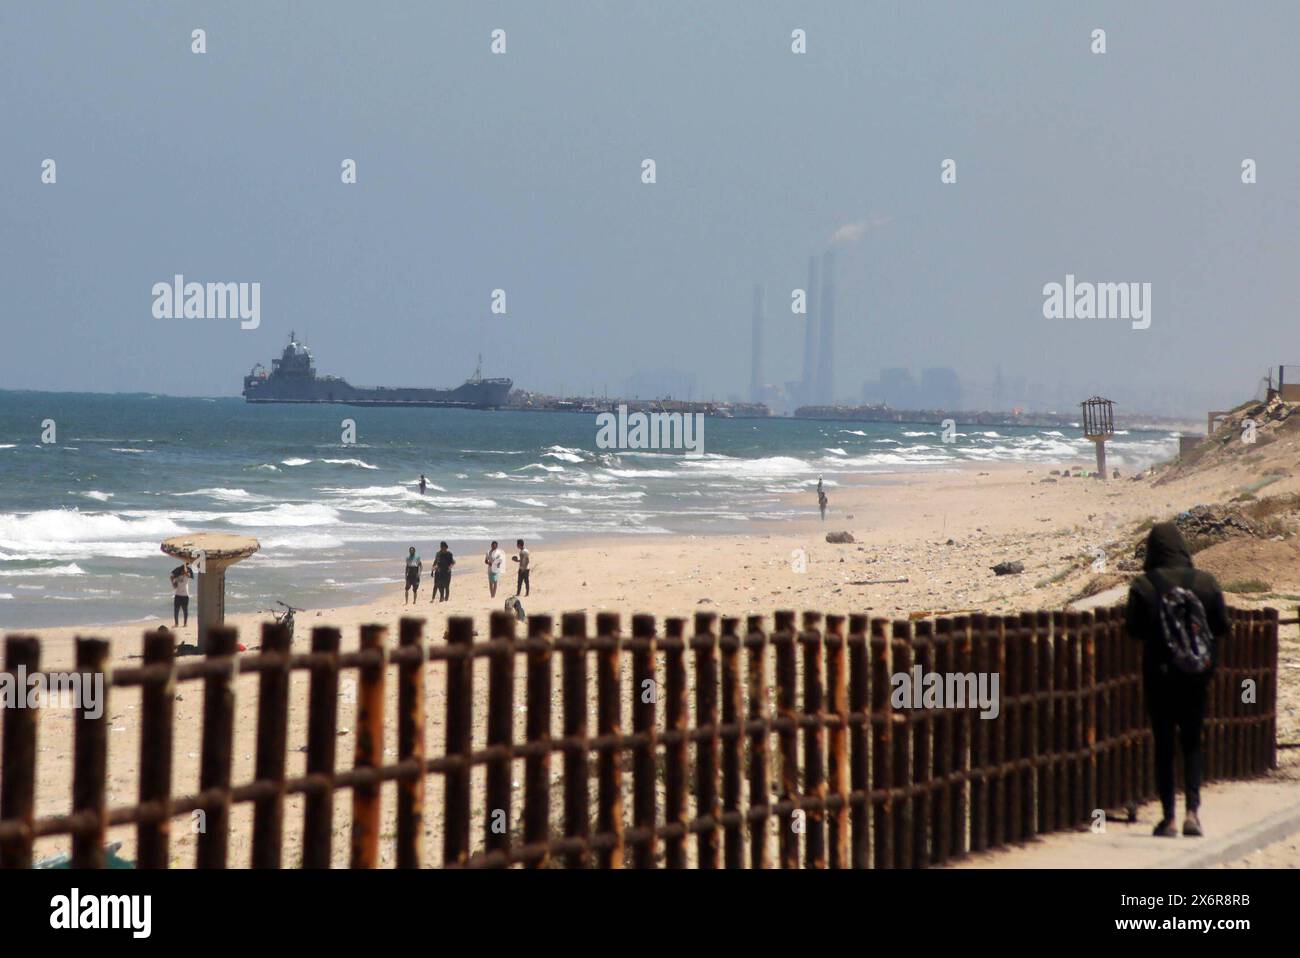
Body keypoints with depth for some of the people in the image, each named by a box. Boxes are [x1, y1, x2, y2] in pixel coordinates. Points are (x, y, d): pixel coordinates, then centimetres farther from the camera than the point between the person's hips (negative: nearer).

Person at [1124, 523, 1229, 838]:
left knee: (1163, 745, 8)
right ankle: (1193, 809, -5)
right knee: (1192, 743, 12)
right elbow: (1222, 627, 0)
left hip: (1158, 673, -1)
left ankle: (1168, 817, 6)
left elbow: (1134, 630, -9)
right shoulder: (1206, 582, -5)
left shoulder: (1143, 585, -11)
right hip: (1195, 675, 2)